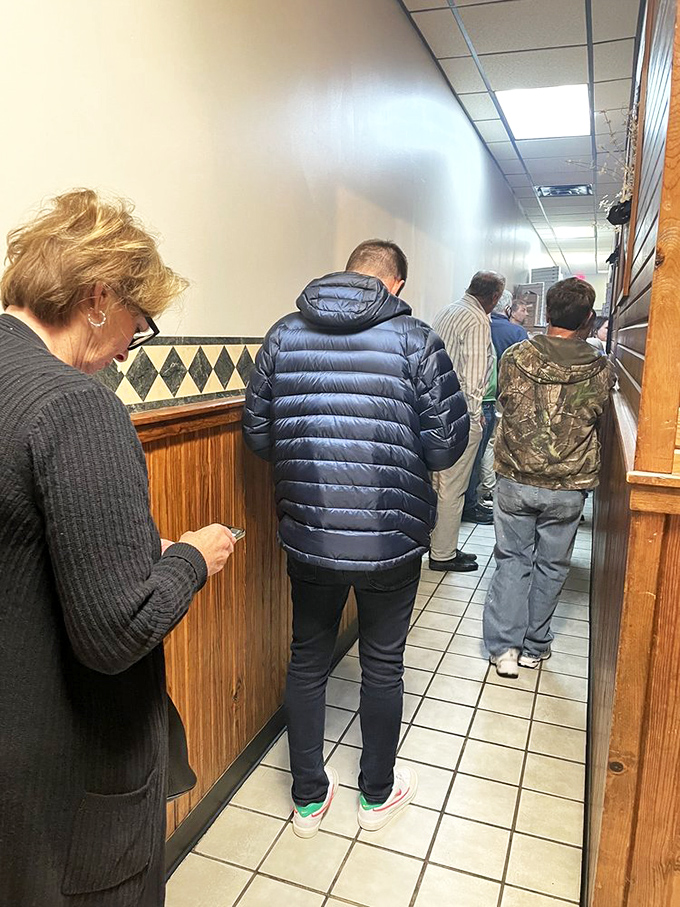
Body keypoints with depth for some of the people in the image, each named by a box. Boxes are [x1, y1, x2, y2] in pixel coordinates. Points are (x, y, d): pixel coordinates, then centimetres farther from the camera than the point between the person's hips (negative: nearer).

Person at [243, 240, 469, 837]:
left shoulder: (284, 335, -1)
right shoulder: (415, 340, -10)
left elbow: (257, 435, 3)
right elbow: (447, 445, -11)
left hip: (307, 535, 3)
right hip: (392, 539, -2)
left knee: (307, 661, 20)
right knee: (383, 665, 18)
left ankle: (309, 798, 37)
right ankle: (377, 794, 39)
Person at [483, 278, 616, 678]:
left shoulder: (515, 357, -9)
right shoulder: (602, 371, -8)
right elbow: (597, 419, 7)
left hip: (516, 481, 0)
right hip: (569, 488, 0)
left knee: (513, 560, 15)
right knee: (551, 566, 15)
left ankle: (504, 647, 12)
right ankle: (534, 648, 28)